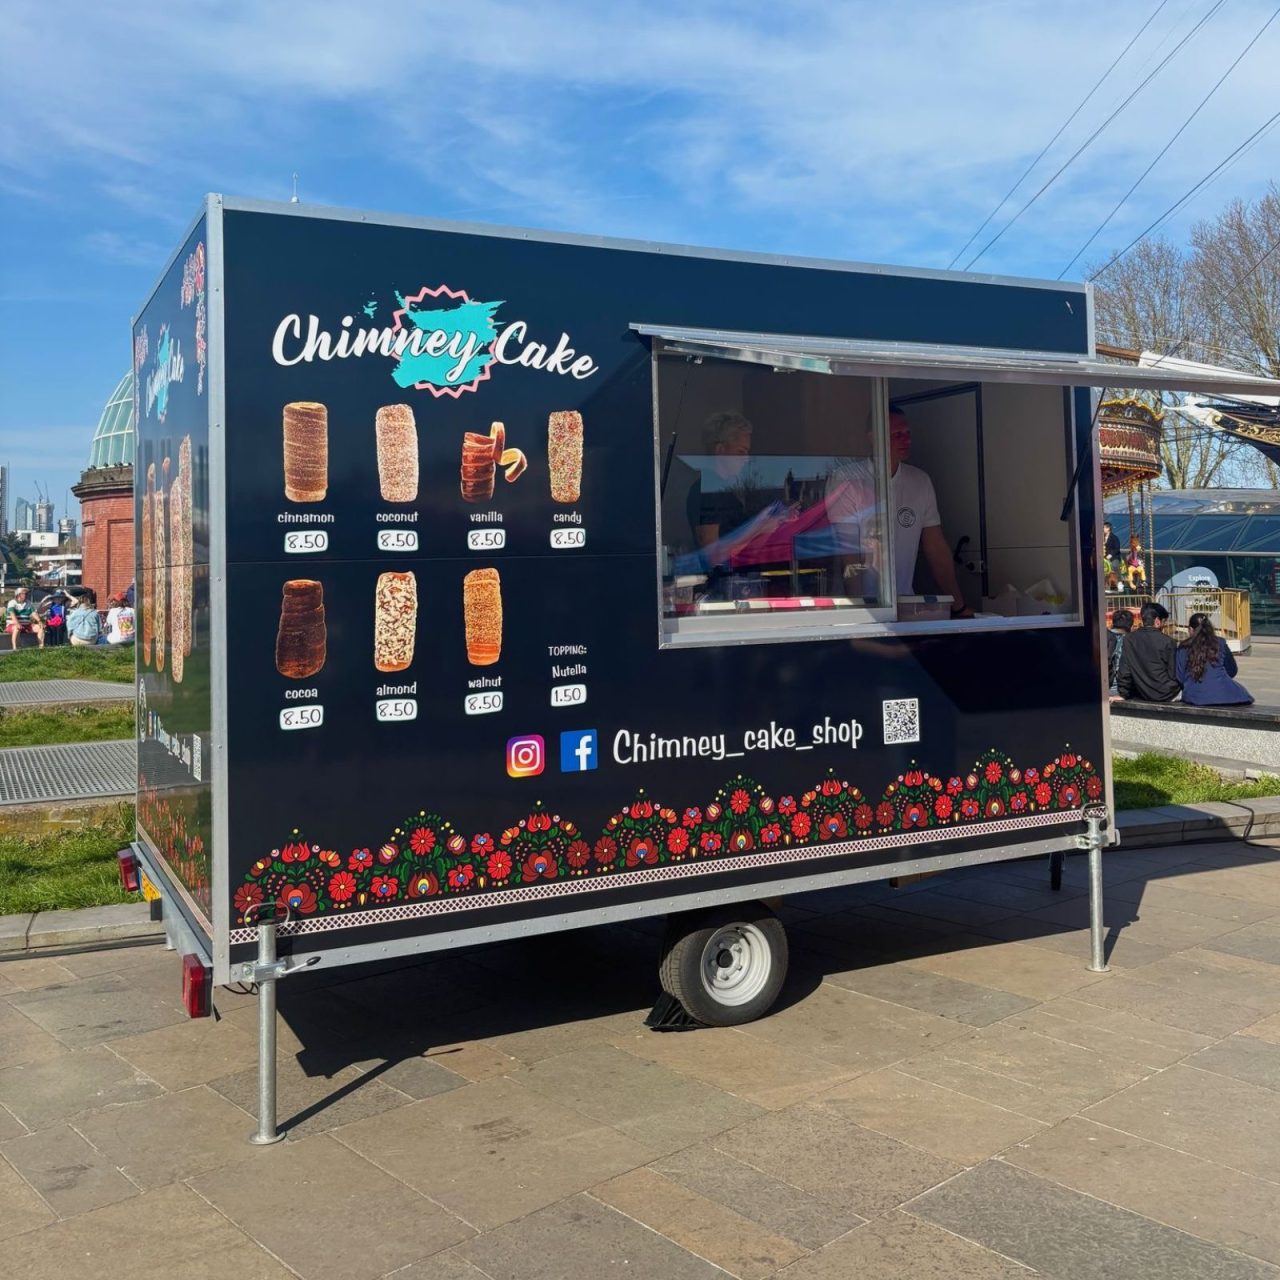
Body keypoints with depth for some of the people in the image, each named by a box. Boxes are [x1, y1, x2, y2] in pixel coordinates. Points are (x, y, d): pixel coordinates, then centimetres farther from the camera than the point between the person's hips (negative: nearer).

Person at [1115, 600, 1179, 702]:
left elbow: (1124, 670, -3)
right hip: (1164, 694, -4)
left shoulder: (1130, 639, -4)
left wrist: (1123, 694, 7)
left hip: (1141, 695, 5)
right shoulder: (1166, 641, -14)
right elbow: (1173, 672, -7)